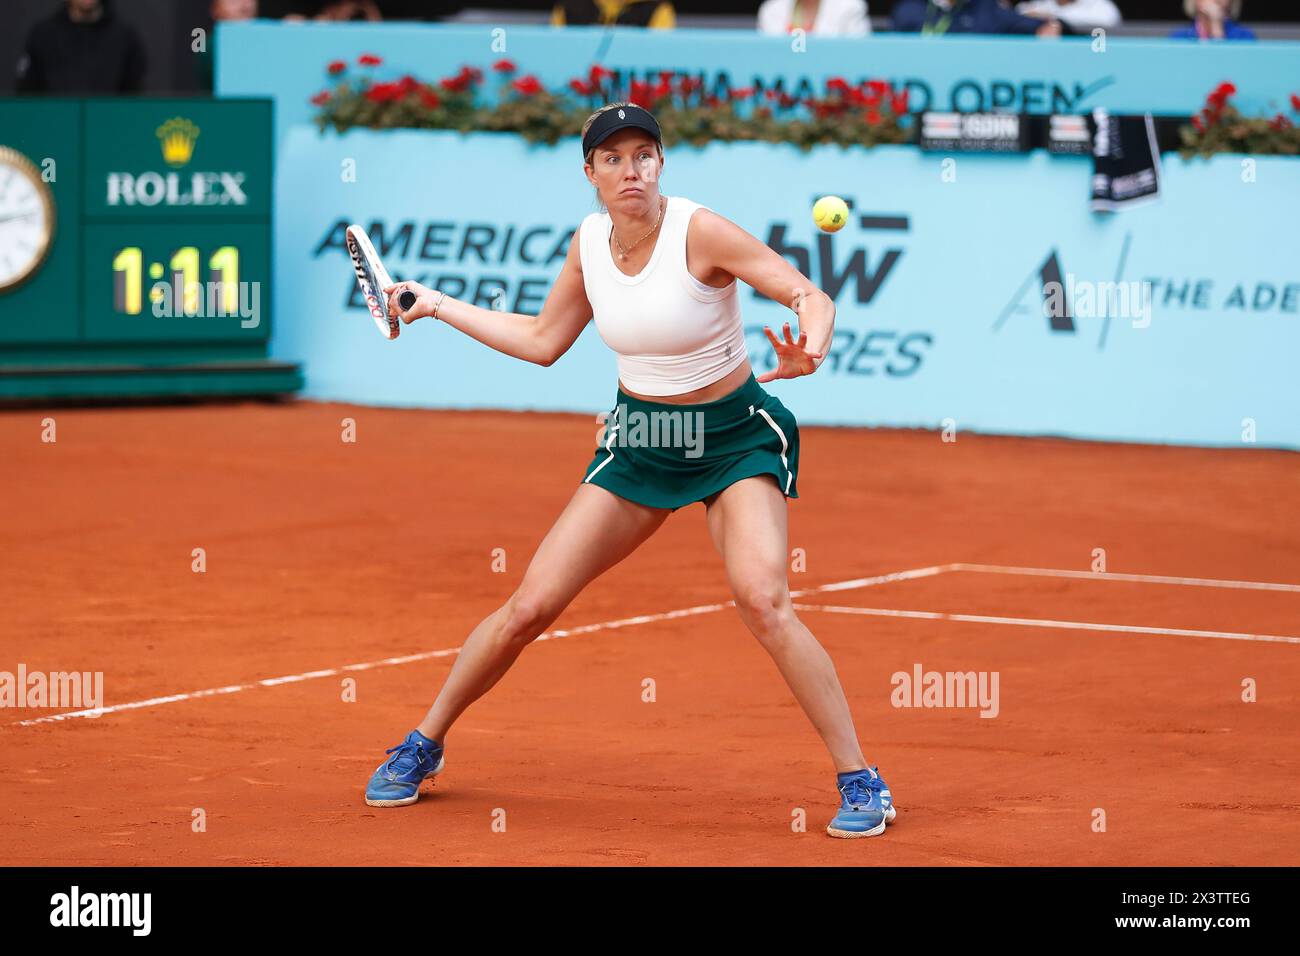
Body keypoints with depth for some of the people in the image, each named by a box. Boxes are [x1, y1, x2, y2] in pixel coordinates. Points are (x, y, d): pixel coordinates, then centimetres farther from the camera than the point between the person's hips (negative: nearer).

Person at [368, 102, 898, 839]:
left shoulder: (700, 232, -19)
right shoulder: (589, 243, -2)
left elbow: (811, 296, -22)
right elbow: (543, 341, 14)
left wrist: (810, 346, -44)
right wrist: (436, 305, 16)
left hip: (735, 436, -4)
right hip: (639, 439, 4)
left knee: (762, 599, -28)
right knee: (531, 607, -1)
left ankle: (860, 783, -17)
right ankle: (424, 745, 20)